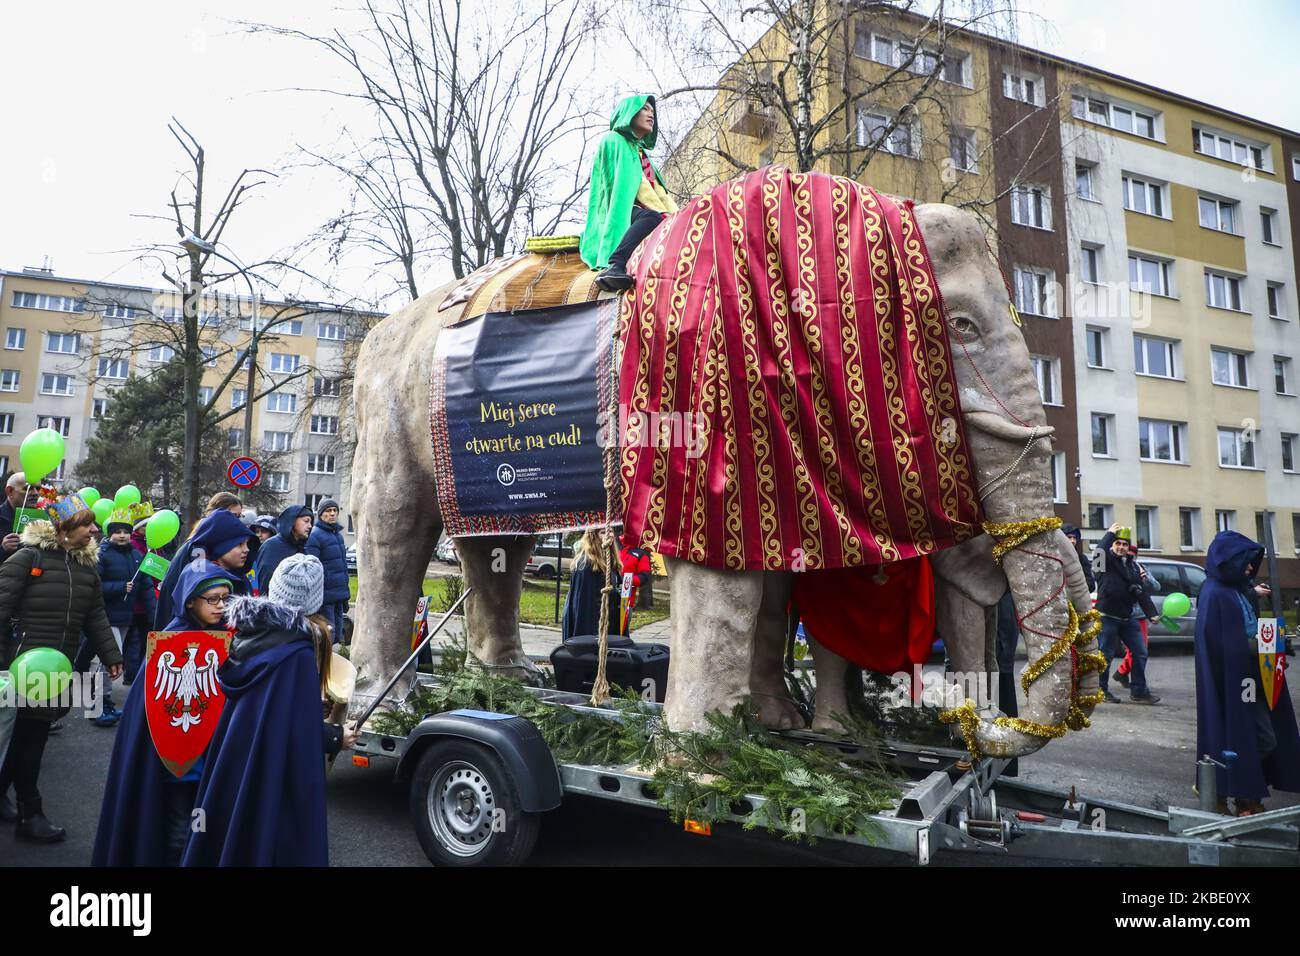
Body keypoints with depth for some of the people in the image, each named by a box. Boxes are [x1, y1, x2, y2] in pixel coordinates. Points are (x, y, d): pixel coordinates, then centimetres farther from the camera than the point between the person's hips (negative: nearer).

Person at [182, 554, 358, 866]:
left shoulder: (250, 630, -2)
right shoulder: (298, 652, -23)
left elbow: (250, 702, 10)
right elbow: (302, 726, -21)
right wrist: (336, 737, -5)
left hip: (234, 762, 7)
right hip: (276, 776, -7)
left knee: (231, 832, 21)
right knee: (273, 842, 8)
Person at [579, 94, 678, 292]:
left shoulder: (641, 151, 32)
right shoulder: (613, 140, 8)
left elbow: (659, 190, 20)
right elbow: (631, 183, -5)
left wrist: (674, 213, 0)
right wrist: (663, 212, -13)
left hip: (639, 214, 8)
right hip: (621, 214, -7)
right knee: (652, 217, -38)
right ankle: (613, 266, -51)